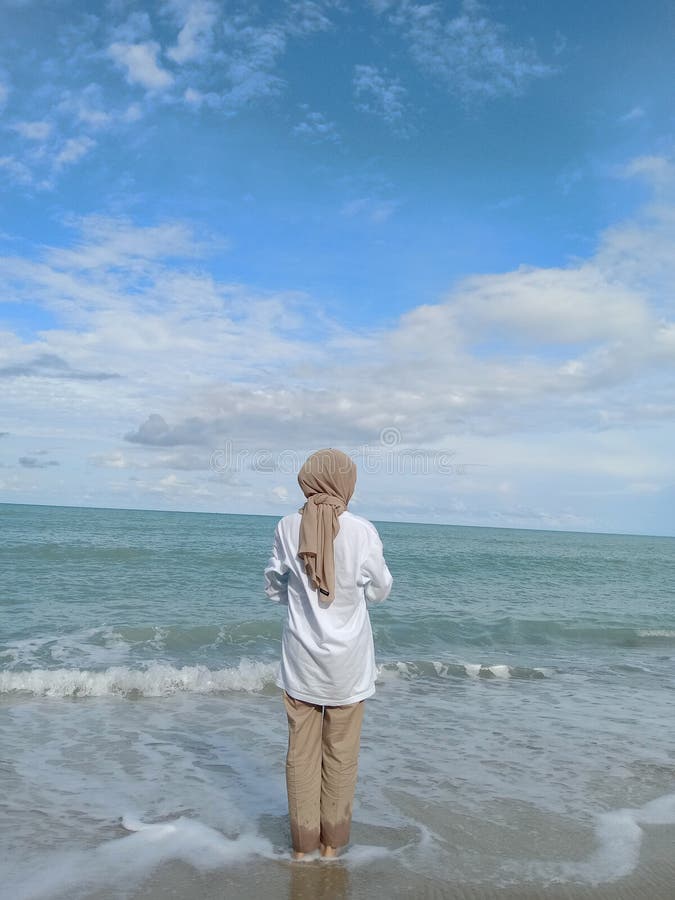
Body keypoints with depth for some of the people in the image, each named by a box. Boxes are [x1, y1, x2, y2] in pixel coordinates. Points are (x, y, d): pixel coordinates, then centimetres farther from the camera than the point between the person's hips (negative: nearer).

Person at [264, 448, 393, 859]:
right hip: (347, 660, -1)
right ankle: (332, 842, 28)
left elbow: (274, 588, 3)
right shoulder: (362, 531, -15)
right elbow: (379, 591, -1)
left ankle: (303, 844, 24)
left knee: (302, 751, 13)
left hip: (301, 657, 1)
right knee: (341, 753, 14)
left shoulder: (288, 528, -9)